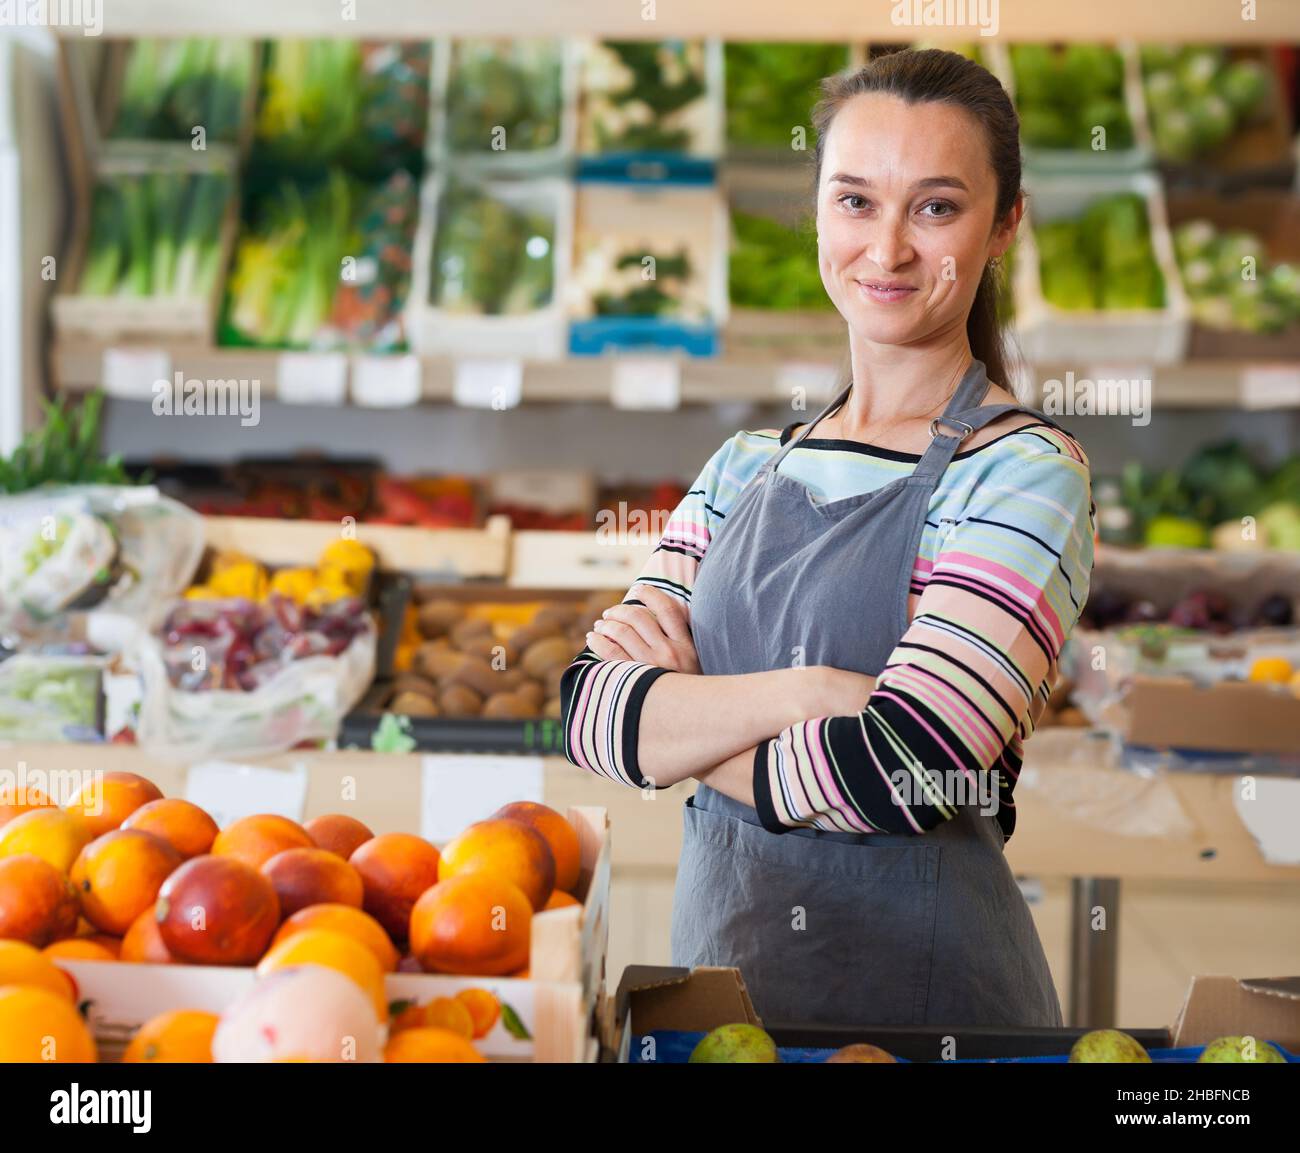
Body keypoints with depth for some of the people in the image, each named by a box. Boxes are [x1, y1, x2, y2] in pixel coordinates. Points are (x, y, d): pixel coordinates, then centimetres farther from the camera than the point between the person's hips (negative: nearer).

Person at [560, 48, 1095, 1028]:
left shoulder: (1024, 471, -11)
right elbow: (586, 712, -5)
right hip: (715, 953, 5)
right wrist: (795, 693, -20)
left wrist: (674, 715, -8)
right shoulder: (748, 467, 6)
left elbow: (889, 770, -22)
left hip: (920, 984, -5)